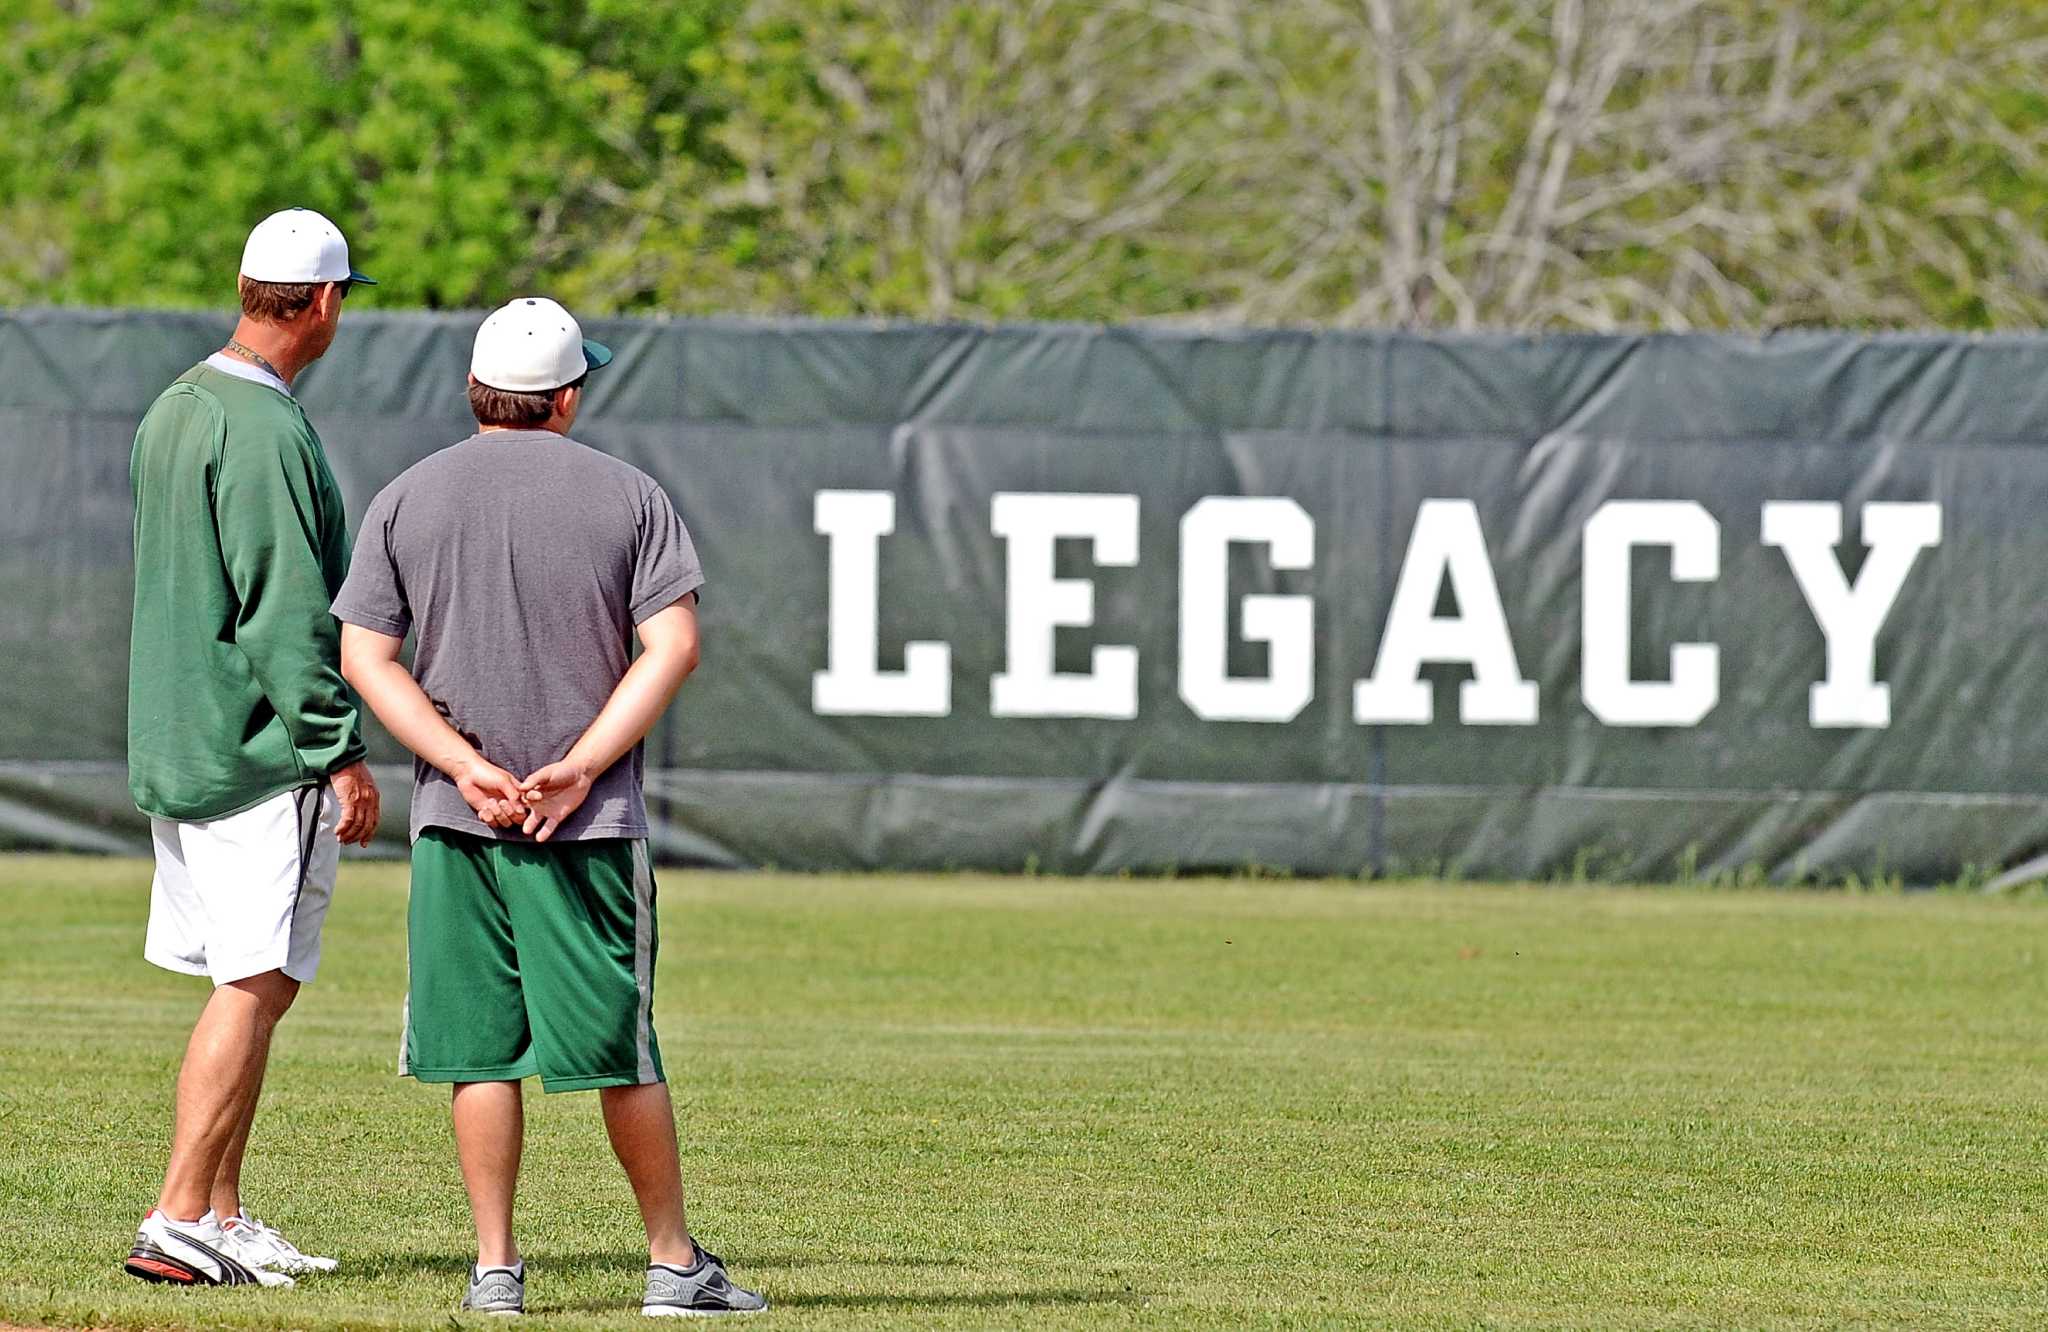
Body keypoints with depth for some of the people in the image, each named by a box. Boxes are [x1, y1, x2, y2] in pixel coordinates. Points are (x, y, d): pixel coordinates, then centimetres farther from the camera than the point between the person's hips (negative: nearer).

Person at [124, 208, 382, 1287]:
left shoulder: (173, 410, 14)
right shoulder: (263, 430, -17)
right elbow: (286, 613, -21)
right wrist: (341, 751, -18)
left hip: (173, 745, 10)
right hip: (264, 752, -10)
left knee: (247, 985, 14)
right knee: (255, 985, -8)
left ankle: (223, 1219, 15)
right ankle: (180, 1223, -13)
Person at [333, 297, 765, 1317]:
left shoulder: (405, 501, 6)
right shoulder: (627, 495, 2)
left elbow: (364, 657, 0)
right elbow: (673, 643, -6)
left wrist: (467, 768, -7)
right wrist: (577, 769, -10)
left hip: (453, 816, 1)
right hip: (593, 823, -1)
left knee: (479, 1049, 5)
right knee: (619, 1046, 4)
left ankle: (495, 1268, 3)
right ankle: (674, 1263, 9)